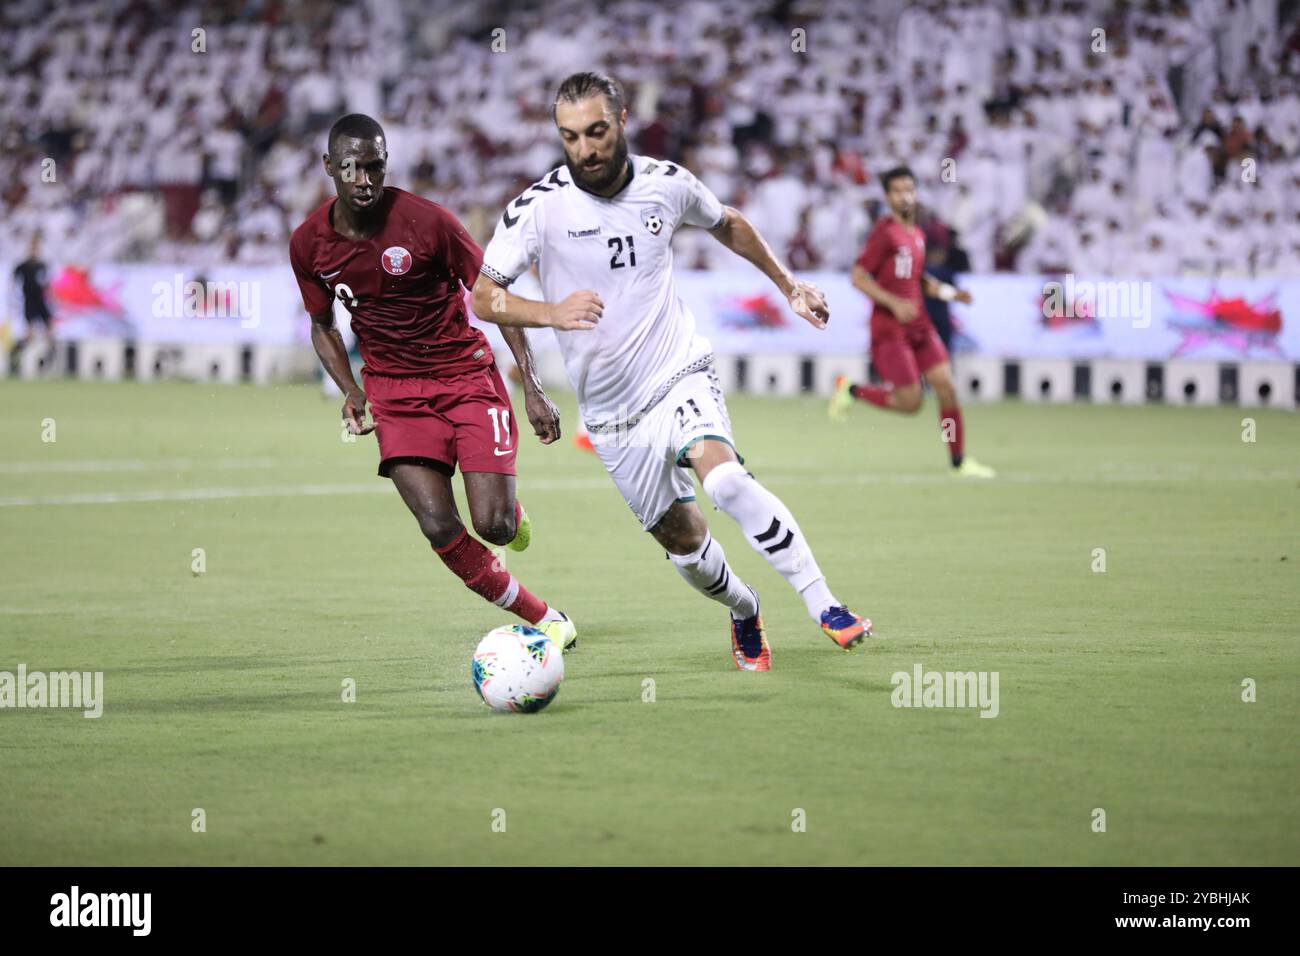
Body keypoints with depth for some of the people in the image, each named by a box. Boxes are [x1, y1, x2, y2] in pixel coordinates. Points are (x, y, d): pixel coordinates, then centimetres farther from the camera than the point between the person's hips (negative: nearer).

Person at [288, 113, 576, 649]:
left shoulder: (425, 221, -15)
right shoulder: (308, 244, -3)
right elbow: (322, 326, 15)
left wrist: (532, 388, -11)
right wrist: (351, 392, -2)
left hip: (466, 373, -2)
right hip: (394, 389, 2)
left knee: (493, 526, -12)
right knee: (439, 528, -16)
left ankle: (512, 512, 28)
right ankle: (544, 620, 1)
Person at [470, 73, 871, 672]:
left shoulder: (666, 184, -3)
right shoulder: (539, 207, -11)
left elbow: (727, 224, 19)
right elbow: (483, 297, -11)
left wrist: (788, 285, 21)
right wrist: (551, 313, -30)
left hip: (679, 374, -1)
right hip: (611, 411, 1)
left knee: (724, 476, -29)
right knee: (683, 541, 6)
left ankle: (825, 607, -26)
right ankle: (745, 612, 37)